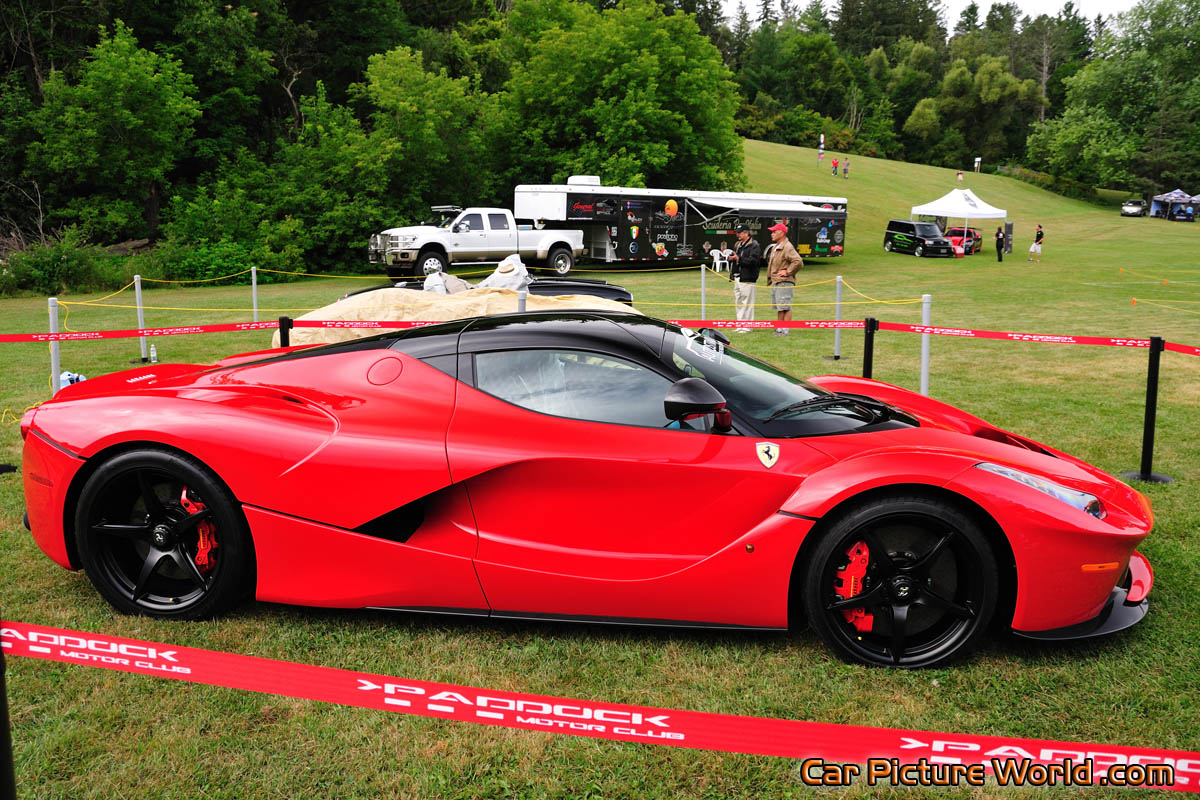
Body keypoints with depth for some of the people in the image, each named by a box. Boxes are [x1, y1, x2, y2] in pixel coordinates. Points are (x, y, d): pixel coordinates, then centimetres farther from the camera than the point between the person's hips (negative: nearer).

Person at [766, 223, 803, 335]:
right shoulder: (776, 247, 17)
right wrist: (770, 278, 20)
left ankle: (785, 330, -6)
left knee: (785, 307, -8)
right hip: (775, 282, 10)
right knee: (779, 308, 15)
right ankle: (779, 329, 22)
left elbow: (798, 262, -25)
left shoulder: (787, 247, -14)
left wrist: (788, 272, -17)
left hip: (784, 282, -10)